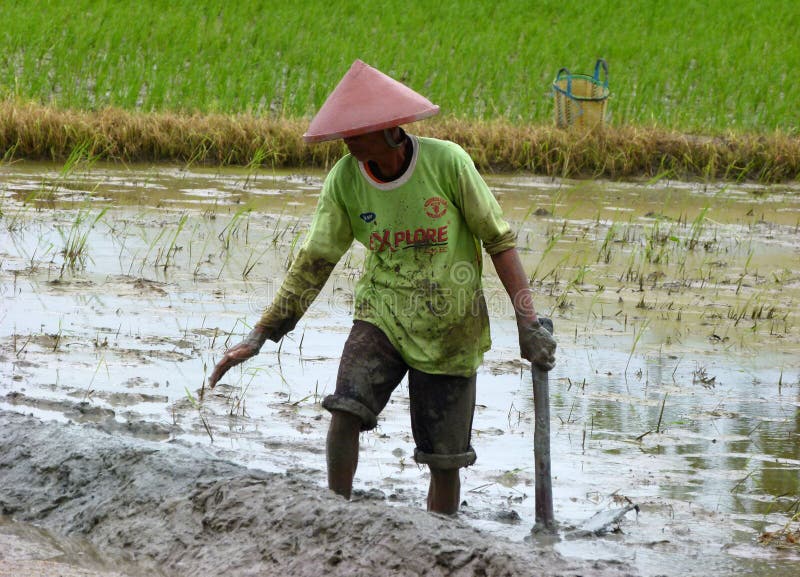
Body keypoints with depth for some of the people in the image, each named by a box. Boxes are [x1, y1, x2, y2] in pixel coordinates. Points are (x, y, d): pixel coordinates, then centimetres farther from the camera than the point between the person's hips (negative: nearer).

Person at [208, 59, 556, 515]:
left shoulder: (447, 162, -14)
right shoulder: (345, 178, -7)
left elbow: (499, 241, -5)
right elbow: (315, 260, -2)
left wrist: (529, 323, -8)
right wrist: (261, 334, -6)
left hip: (451, 329, -2)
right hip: (381, 316, 2)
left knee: (445, 460, 0)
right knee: (346, 408, -23)